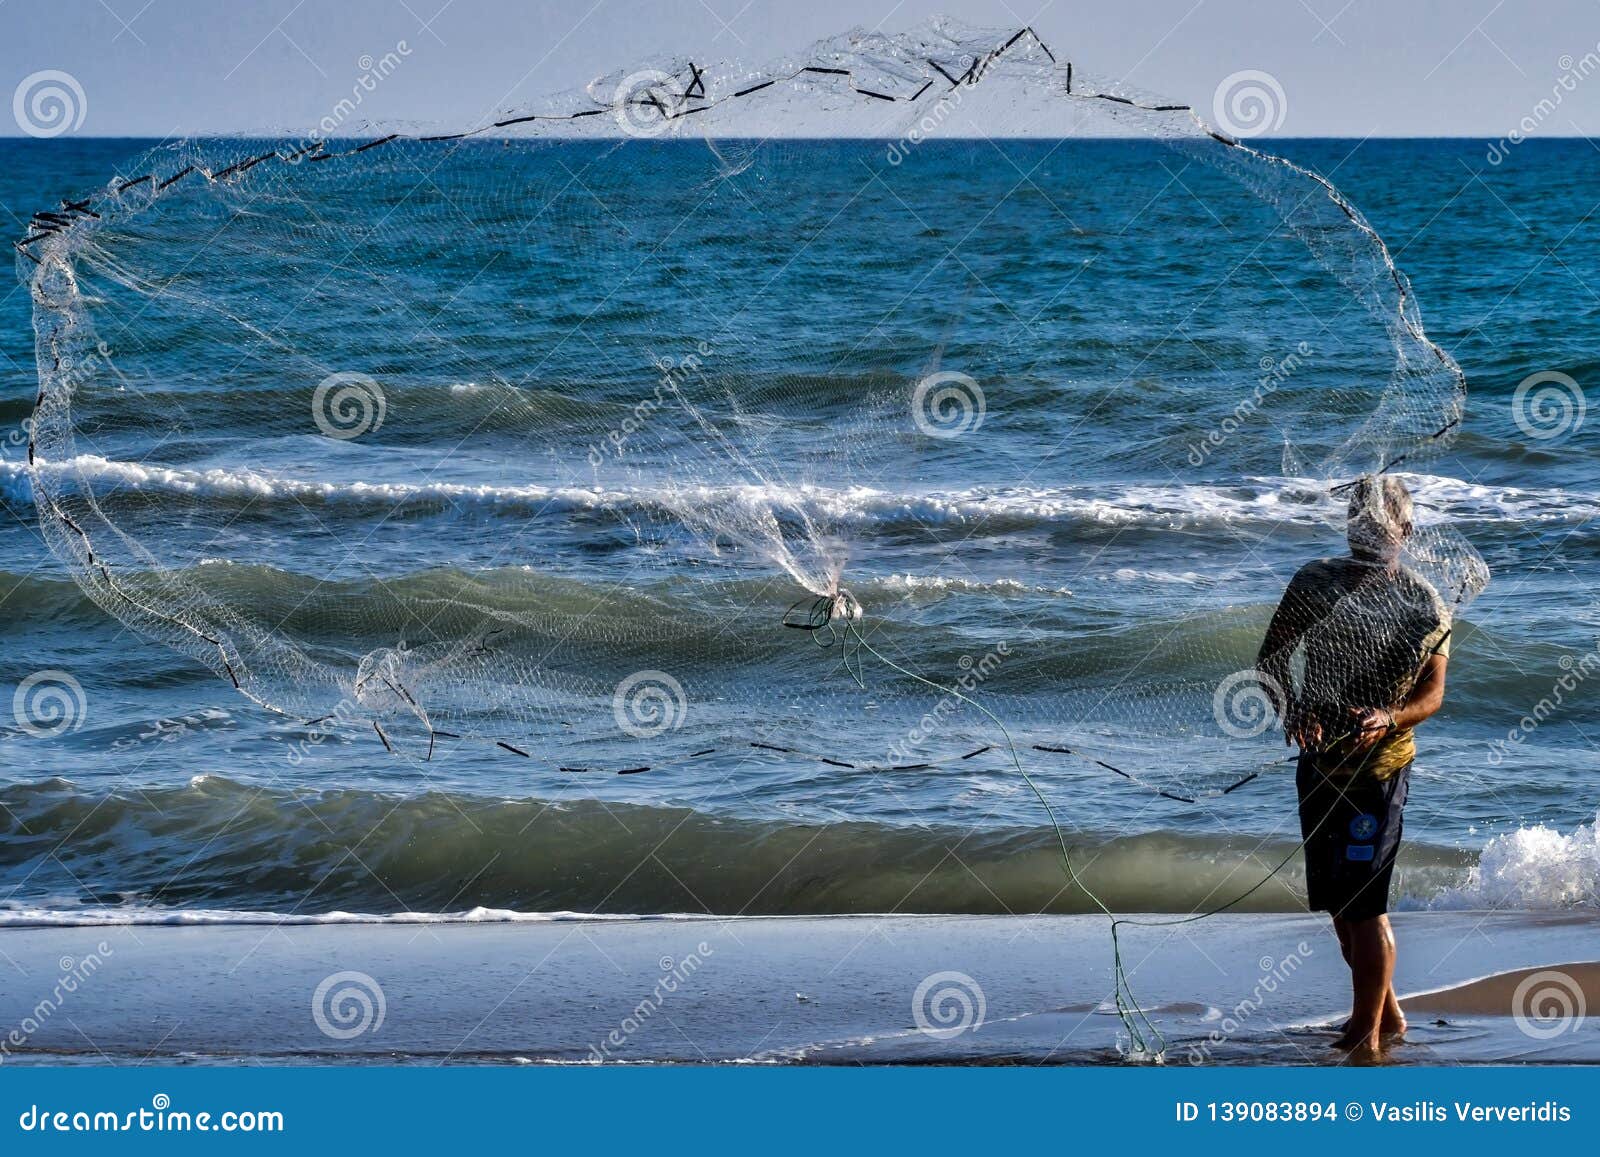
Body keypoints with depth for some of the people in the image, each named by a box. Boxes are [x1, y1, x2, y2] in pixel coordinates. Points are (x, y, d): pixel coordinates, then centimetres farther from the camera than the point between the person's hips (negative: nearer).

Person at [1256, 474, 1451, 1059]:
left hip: (1379, 766, -5)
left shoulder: (1424, 605, -6)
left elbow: (1432, 693, -4)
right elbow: (1271, 660, 3)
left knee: (1363, 902, -7)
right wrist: (1292, 710, -16)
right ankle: (1386, 1013, 32)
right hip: (1319, 763, 5)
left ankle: (1366, 1036, 2)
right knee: (1337, 900, 14)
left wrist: (1388, 719, -24)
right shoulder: (1314, 582, 2)